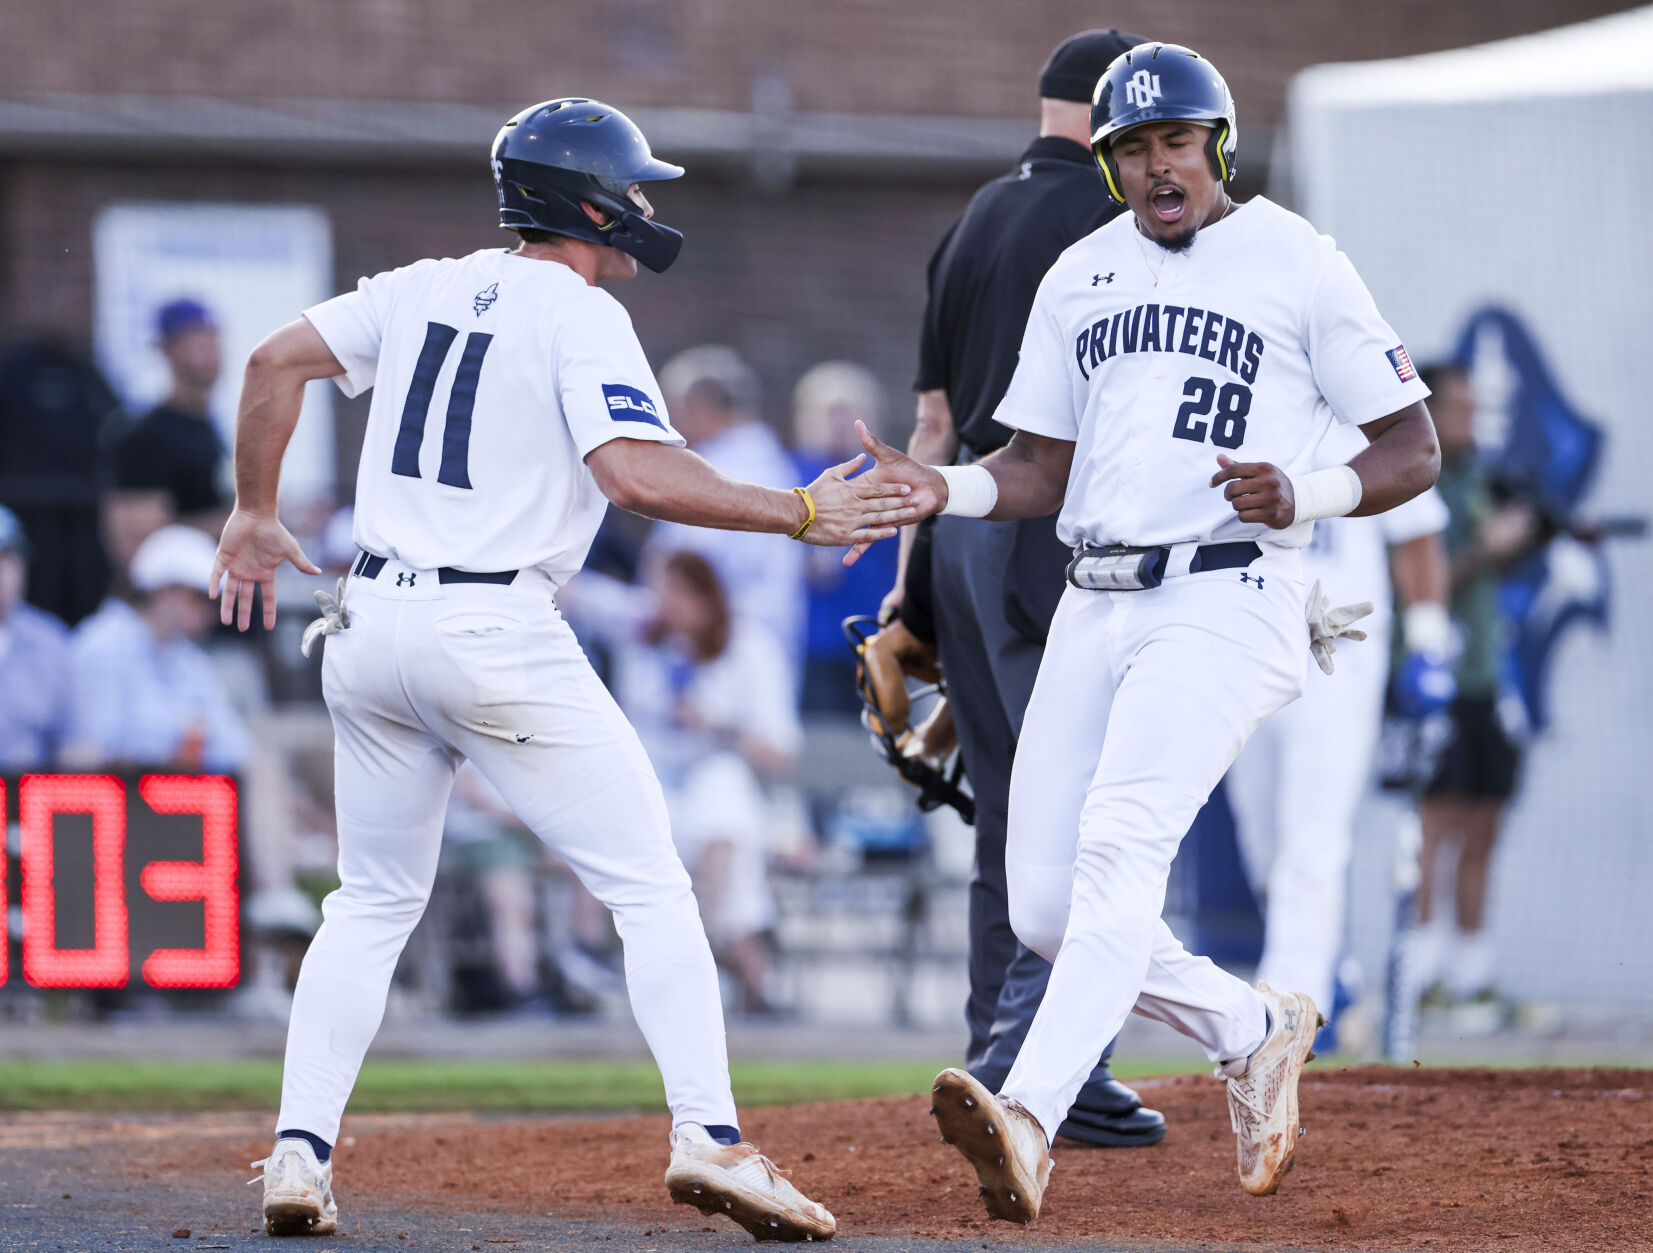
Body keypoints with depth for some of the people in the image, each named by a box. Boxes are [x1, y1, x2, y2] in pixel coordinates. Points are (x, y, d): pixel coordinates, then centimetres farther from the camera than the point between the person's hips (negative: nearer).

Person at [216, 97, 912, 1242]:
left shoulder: (428, 288, 13)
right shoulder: (580, 316, -7)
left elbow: (277, 359, 12)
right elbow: (636, 473, -21)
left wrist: (255, 516, 21)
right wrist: (800, 515, -17)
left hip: (371, 630, 7)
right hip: (496, 633, -6)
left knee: (375, 901, 17)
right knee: (650, 884, 0)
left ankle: (301, 1150, 6)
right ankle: (709, 1136, -11)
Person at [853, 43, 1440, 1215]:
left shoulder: (1297, 262, 0)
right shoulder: (1079, 279, 15)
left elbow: (1415, 453, 2)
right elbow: (1041, 470, 18)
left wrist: (1305, 495, -18)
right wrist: (944, 490, -3)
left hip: (1228, 603, -7)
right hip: (1096, 610, 7)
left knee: (1119, 846, -26)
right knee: (1045, 909, 1)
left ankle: (1030, 1122, -40)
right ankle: (1254, 1032, 25)